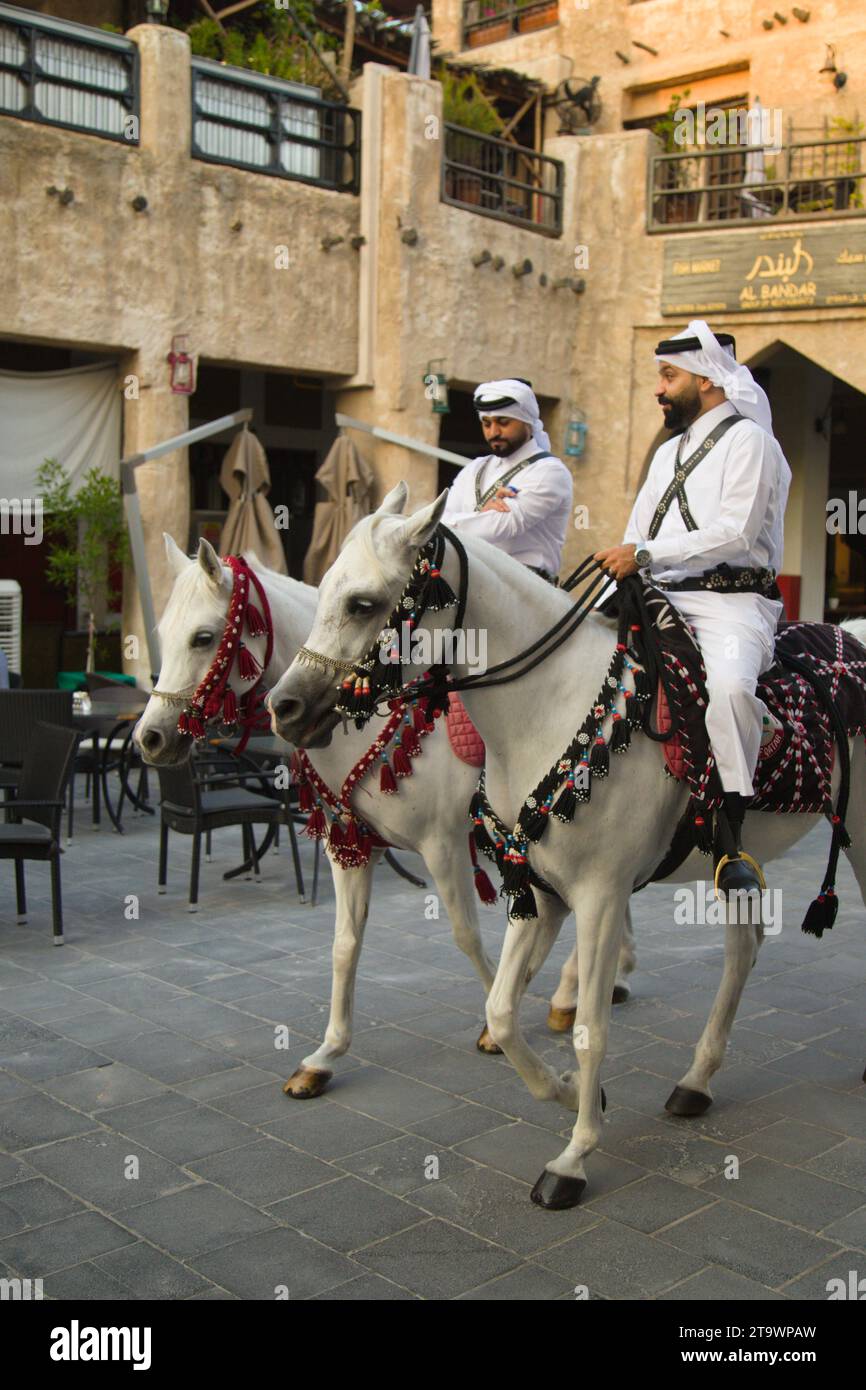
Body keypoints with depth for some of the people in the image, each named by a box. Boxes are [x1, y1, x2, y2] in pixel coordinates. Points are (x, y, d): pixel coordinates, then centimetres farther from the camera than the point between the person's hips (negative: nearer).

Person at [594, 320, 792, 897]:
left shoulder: (749, 441, -2)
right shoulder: (669, 452, 23)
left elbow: (736, 533, -15)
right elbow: (637, 538, 24)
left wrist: (646, 555, -19)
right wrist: (617, 571, 3)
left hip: (733, 605, -8)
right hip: (662, 603, 8)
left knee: (728, 683, -36)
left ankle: (732, 834, -29)